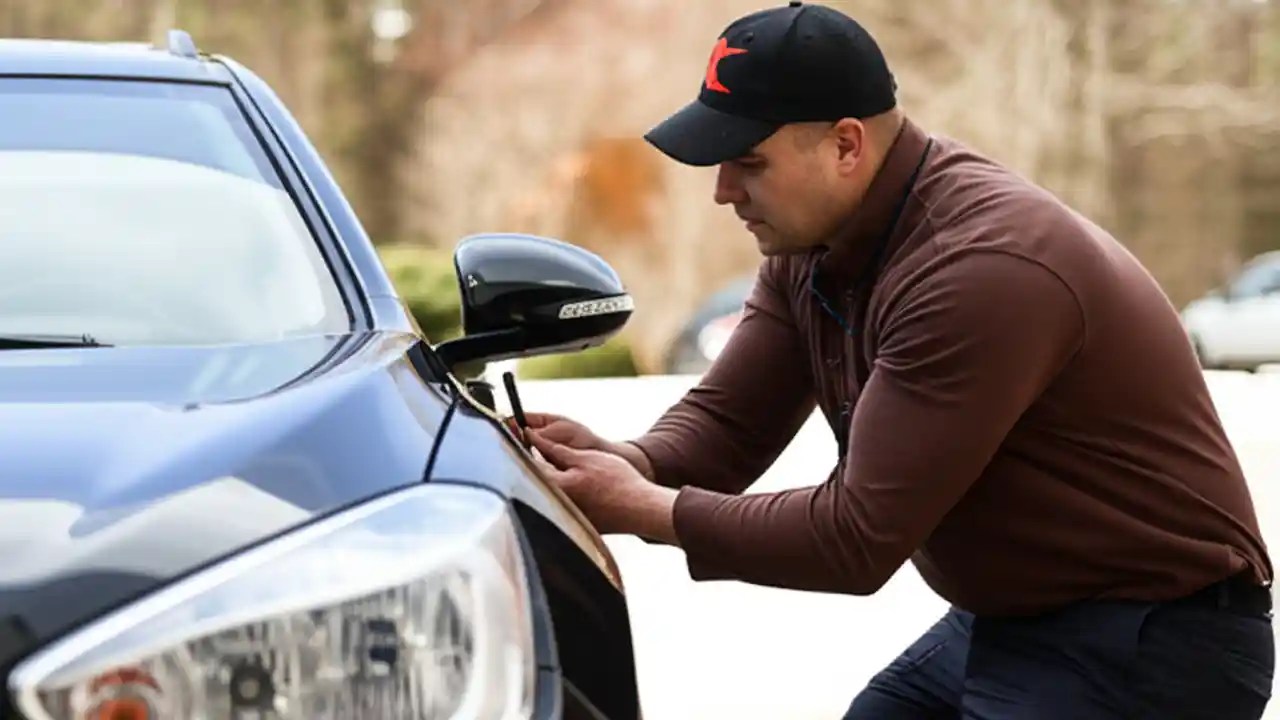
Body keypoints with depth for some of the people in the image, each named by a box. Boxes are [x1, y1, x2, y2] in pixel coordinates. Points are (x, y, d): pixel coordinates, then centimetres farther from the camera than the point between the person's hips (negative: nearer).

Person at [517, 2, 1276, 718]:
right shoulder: (811, 244, 1)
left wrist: (648, 513, -21)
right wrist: (627, 464, -18)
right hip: (1005, 622, 9)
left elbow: (861, 536, -27)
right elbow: (725, 418, 4)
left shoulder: (981, 270, -29)